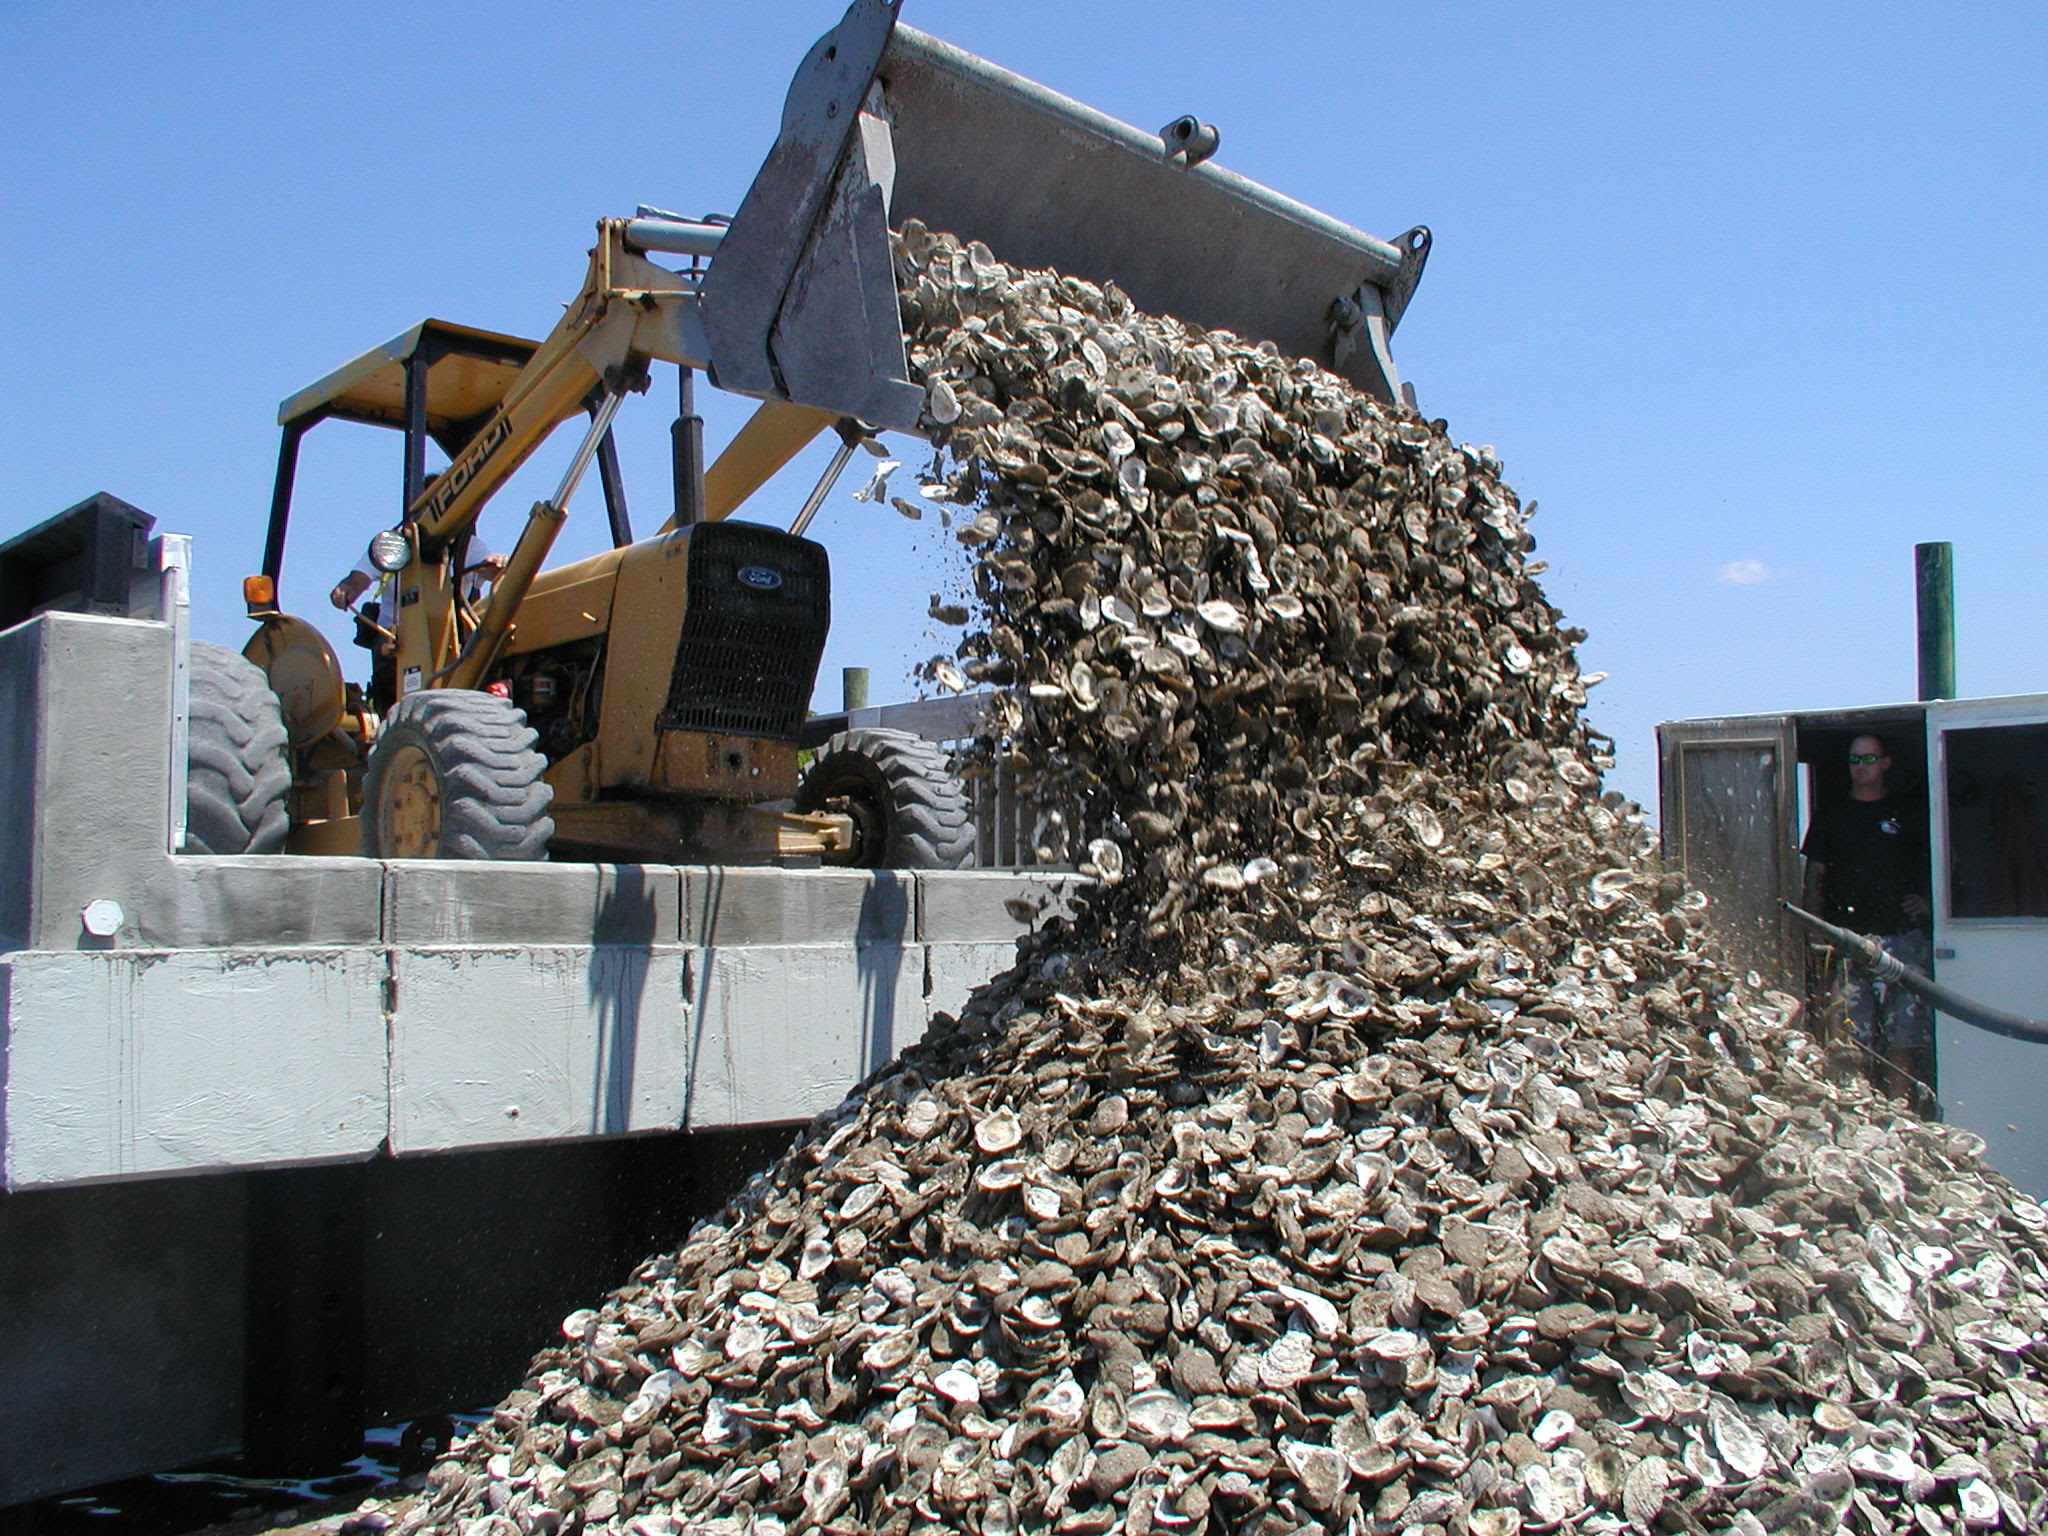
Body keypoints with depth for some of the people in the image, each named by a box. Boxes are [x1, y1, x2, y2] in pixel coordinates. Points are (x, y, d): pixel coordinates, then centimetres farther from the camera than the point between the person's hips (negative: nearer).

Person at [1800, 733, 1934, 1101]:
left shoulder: (1911, 812, 10)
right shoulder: (1829, 815, 14)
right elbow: (1815, 873, 13)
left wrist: (1930, 901, -1)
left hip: (1903, 936, -1)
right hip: (1847, 940, 1)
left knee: (1903, 1034, -5)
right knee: (1854, 1035, -3)